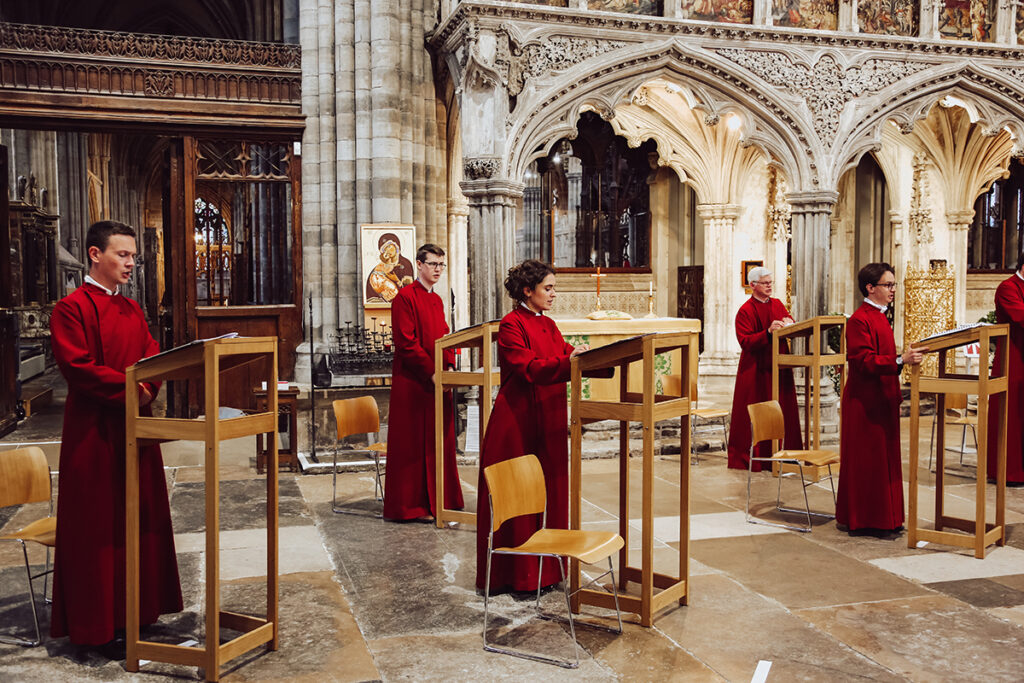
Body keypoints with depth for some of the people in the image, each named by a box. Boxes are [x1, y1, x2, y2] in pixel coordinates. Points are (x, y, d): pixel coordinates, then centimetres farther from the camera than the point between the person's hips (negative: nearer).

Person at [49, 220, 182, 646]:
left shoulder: (132, 310, 15)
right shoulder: (70, 309, -9)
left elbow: (152, 356, 10)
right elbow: (77, 367, -18)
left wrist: (148, 385, -10)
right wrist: (129, 386, -21)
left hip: (135, 426, 7)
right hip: (94, 431, -7)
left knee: (141, 517, 11)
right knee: (97, 523, 1)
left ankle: (138, 607, 23)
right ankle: (94, 621, 12)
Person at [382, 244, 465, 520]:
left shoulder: (437, 300, 17)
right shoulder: (405, 297, -9)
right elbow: (406, 343, -15)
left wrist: (449, 367, 1)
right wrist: (431, 372, -16)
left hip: (438, 380, 8)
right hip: (412, 382, -8)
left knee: (439, 439, 10)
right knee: (412, 442, -3)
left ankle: (436, 501, 19)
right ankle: (408, 505, 6)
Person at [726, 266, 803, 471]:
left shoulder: (778, 305, 12)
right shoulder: (745, 311, -7)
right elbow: (745, 342, -16)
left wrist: (788, 324, -5)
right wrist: (768, 332, -27)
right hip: (756, 369, -6)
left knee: (781, 411, 7)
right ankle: (750, 456, 6)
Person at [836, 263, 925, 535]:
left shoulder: (881, 317, 15)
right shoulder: (859, 320, -15)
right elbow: (864, 361, -24)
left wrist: (896, 397, 20)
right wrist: (900, 360, -33)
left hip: (882, 402, 10)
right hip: (864, 403, -10)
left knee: (885, 459, 13)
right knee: (866, 461, -3)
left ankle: (884, 519, 21)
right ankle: (861, 521, 6)